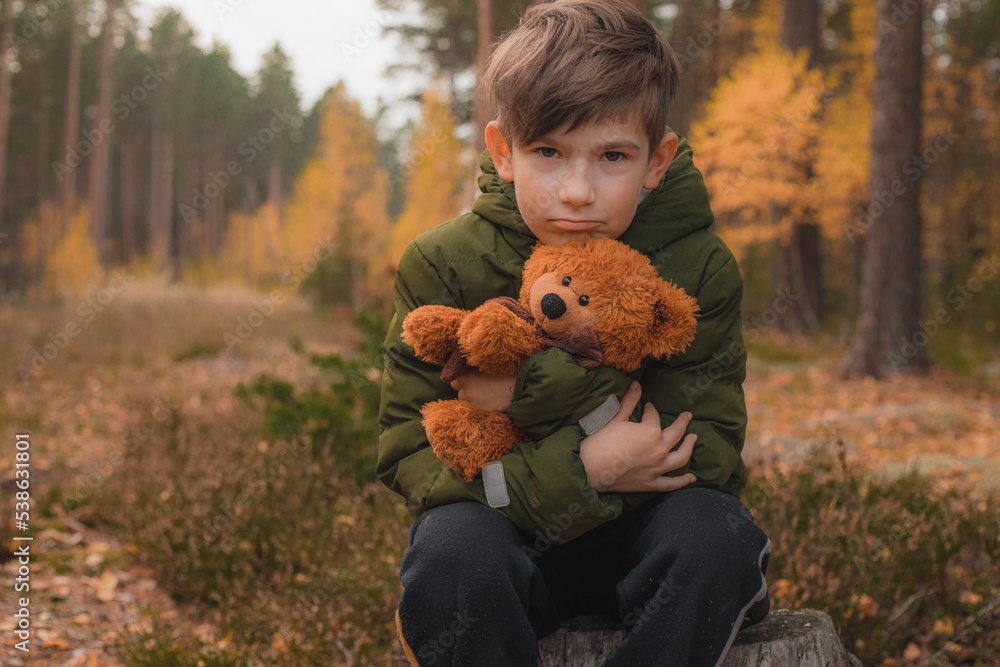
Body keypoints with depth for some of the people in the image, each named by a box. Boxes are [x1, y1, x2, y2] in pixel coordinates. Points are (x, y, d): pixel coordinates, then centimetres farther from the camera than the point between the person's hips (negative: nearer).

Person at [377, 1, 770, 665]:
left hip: (642, 533, 1)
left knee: (717, 534, -31)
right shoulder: (445, 266, -10)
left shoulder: (699, 267, -9)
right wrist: (577, 468, -28)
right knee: (452, 549, -33)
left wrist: (534, 391, -27)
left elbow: (708, 448, -16)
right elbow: (408, 453, -12)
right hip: (509, 533, 0)